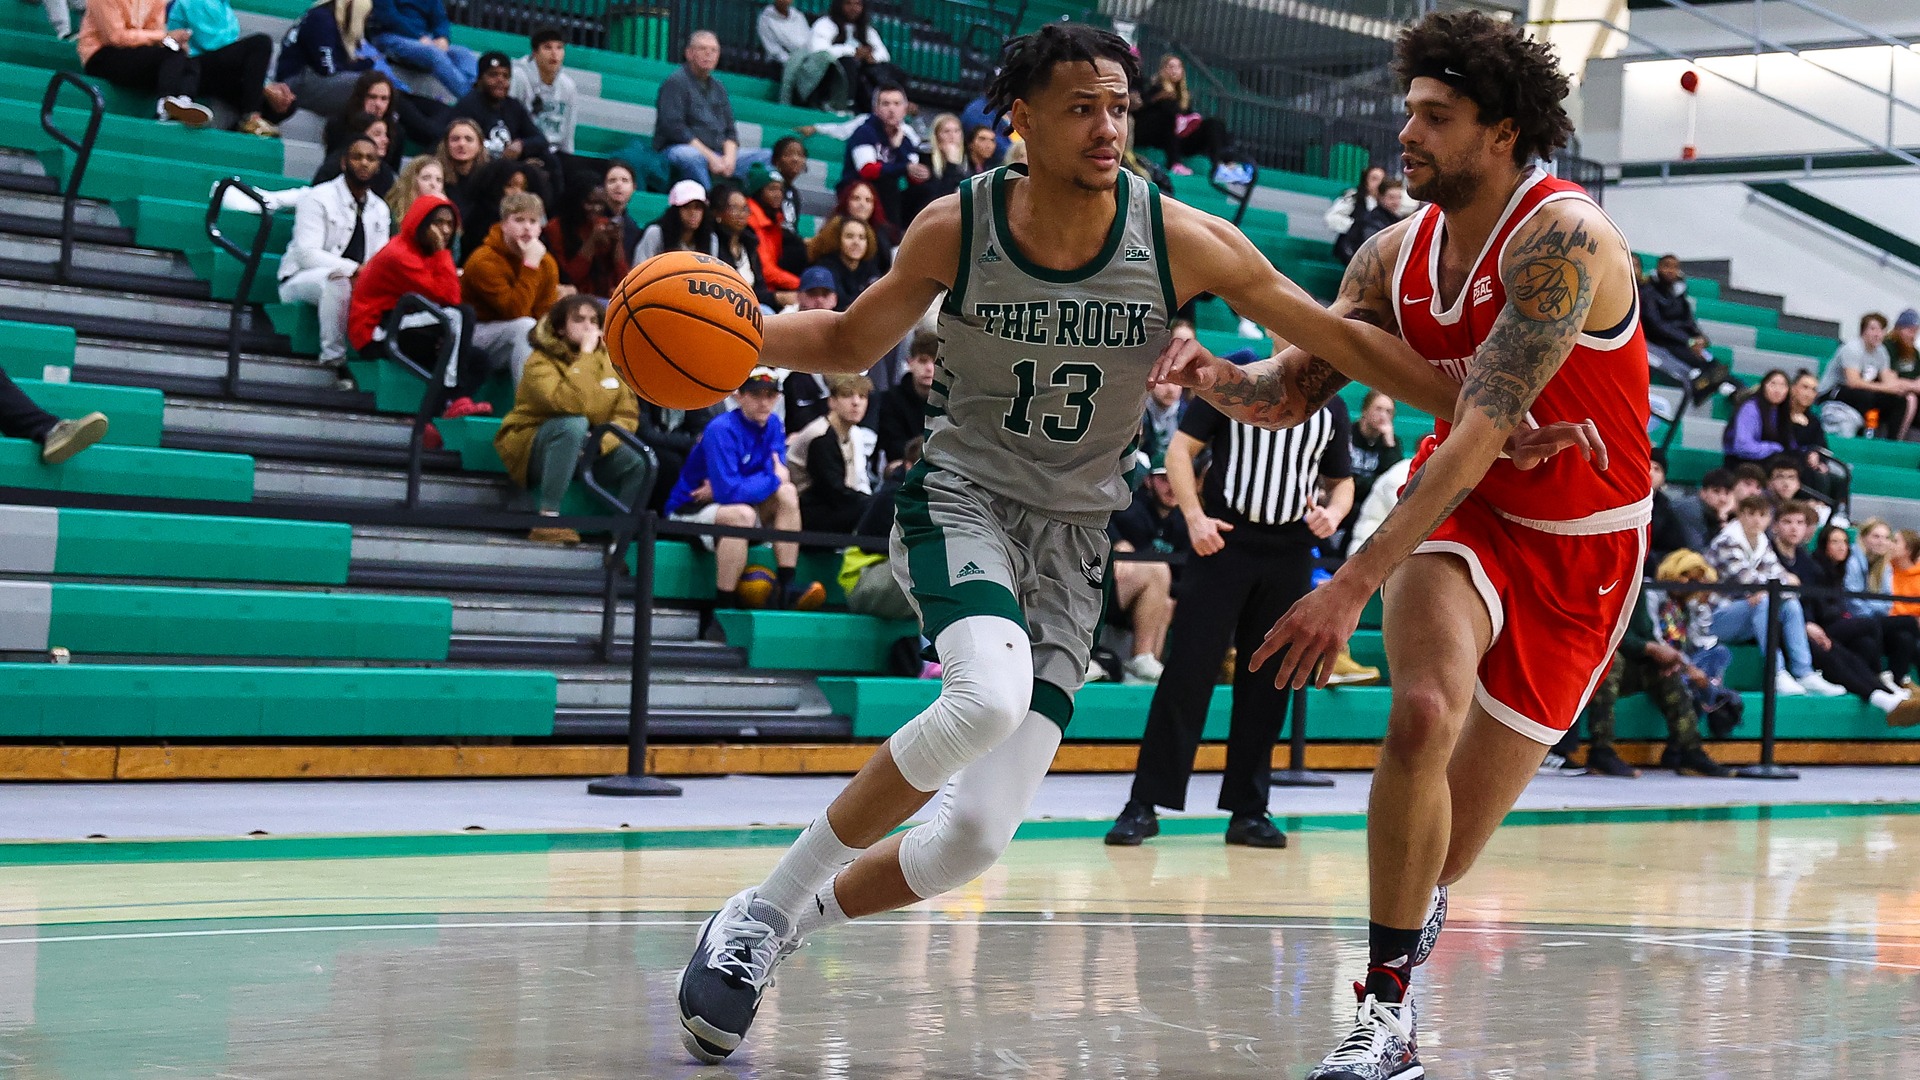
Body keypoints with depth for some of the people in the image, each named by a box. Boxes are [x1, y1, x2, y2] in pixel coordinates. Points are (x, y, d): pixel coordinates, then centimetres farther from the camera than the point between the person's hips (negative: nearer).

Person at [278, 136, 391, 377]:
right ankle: (333, 359, -31)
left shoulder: (379, 209, 11)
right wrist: (354, 269, -31)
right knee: (338, 279, -39)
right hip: (300, 280, -5)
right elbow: (307, 253, -20)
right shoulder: (319, 199, -9)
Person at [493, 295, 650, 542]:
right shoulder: (541, 362, -16)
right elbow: (571, 404, -33)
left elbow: (628, 413, -3)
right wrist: (586, 354, -27)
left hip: (589, 451, 5)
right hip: (532, 452, -5)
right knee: (575, 424, -36)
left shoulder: (610, 360, 3)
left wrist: (601, 443, -21)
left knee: (641, 462, -19)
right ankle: (548, 519, -35)